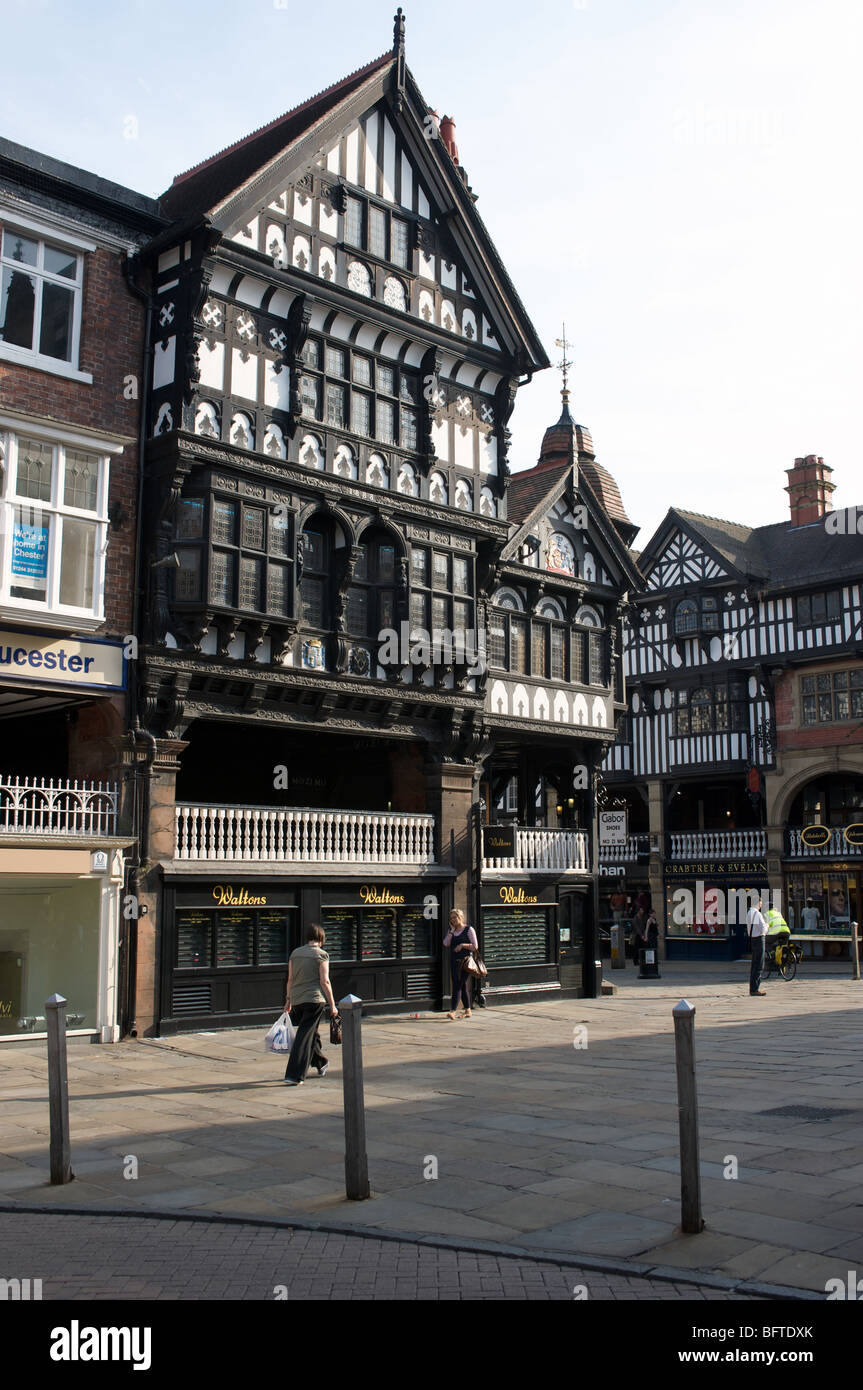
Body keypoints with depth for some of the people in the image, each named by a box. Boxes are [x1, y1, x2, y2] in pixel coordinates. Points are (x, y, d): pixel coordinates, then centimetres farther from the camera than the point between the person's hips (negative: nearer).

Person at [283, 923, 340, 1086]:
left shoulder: (295, 953, 9)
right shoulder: (321, 955, -5)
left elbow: (290, 979, 10)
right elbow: (324, 982, -9)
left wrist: (288, 1000, 19)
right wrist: (332, 1005, -5)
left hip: (297, 999, 5)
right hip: (315, 999, -5)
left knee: (311, 1032, 22)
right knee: (305, 1036, -4)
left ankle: (321, 1064, 38)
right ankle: (294, 1076, -9)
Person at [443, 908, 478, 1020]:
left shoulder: (469, 929, -3)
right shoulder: (451, 930, 15)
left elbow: (475, 946, -5)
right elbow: (446, 943, 1)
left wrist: (462, 945, -15)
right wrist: (452, 931, -3)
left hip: (464, 961, -6)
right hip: (454, 961, 6)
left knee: (458, 985, -13)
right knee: (462, 986, 9)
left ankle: (453, 1011, -19)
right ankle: (467, 1011, 17)